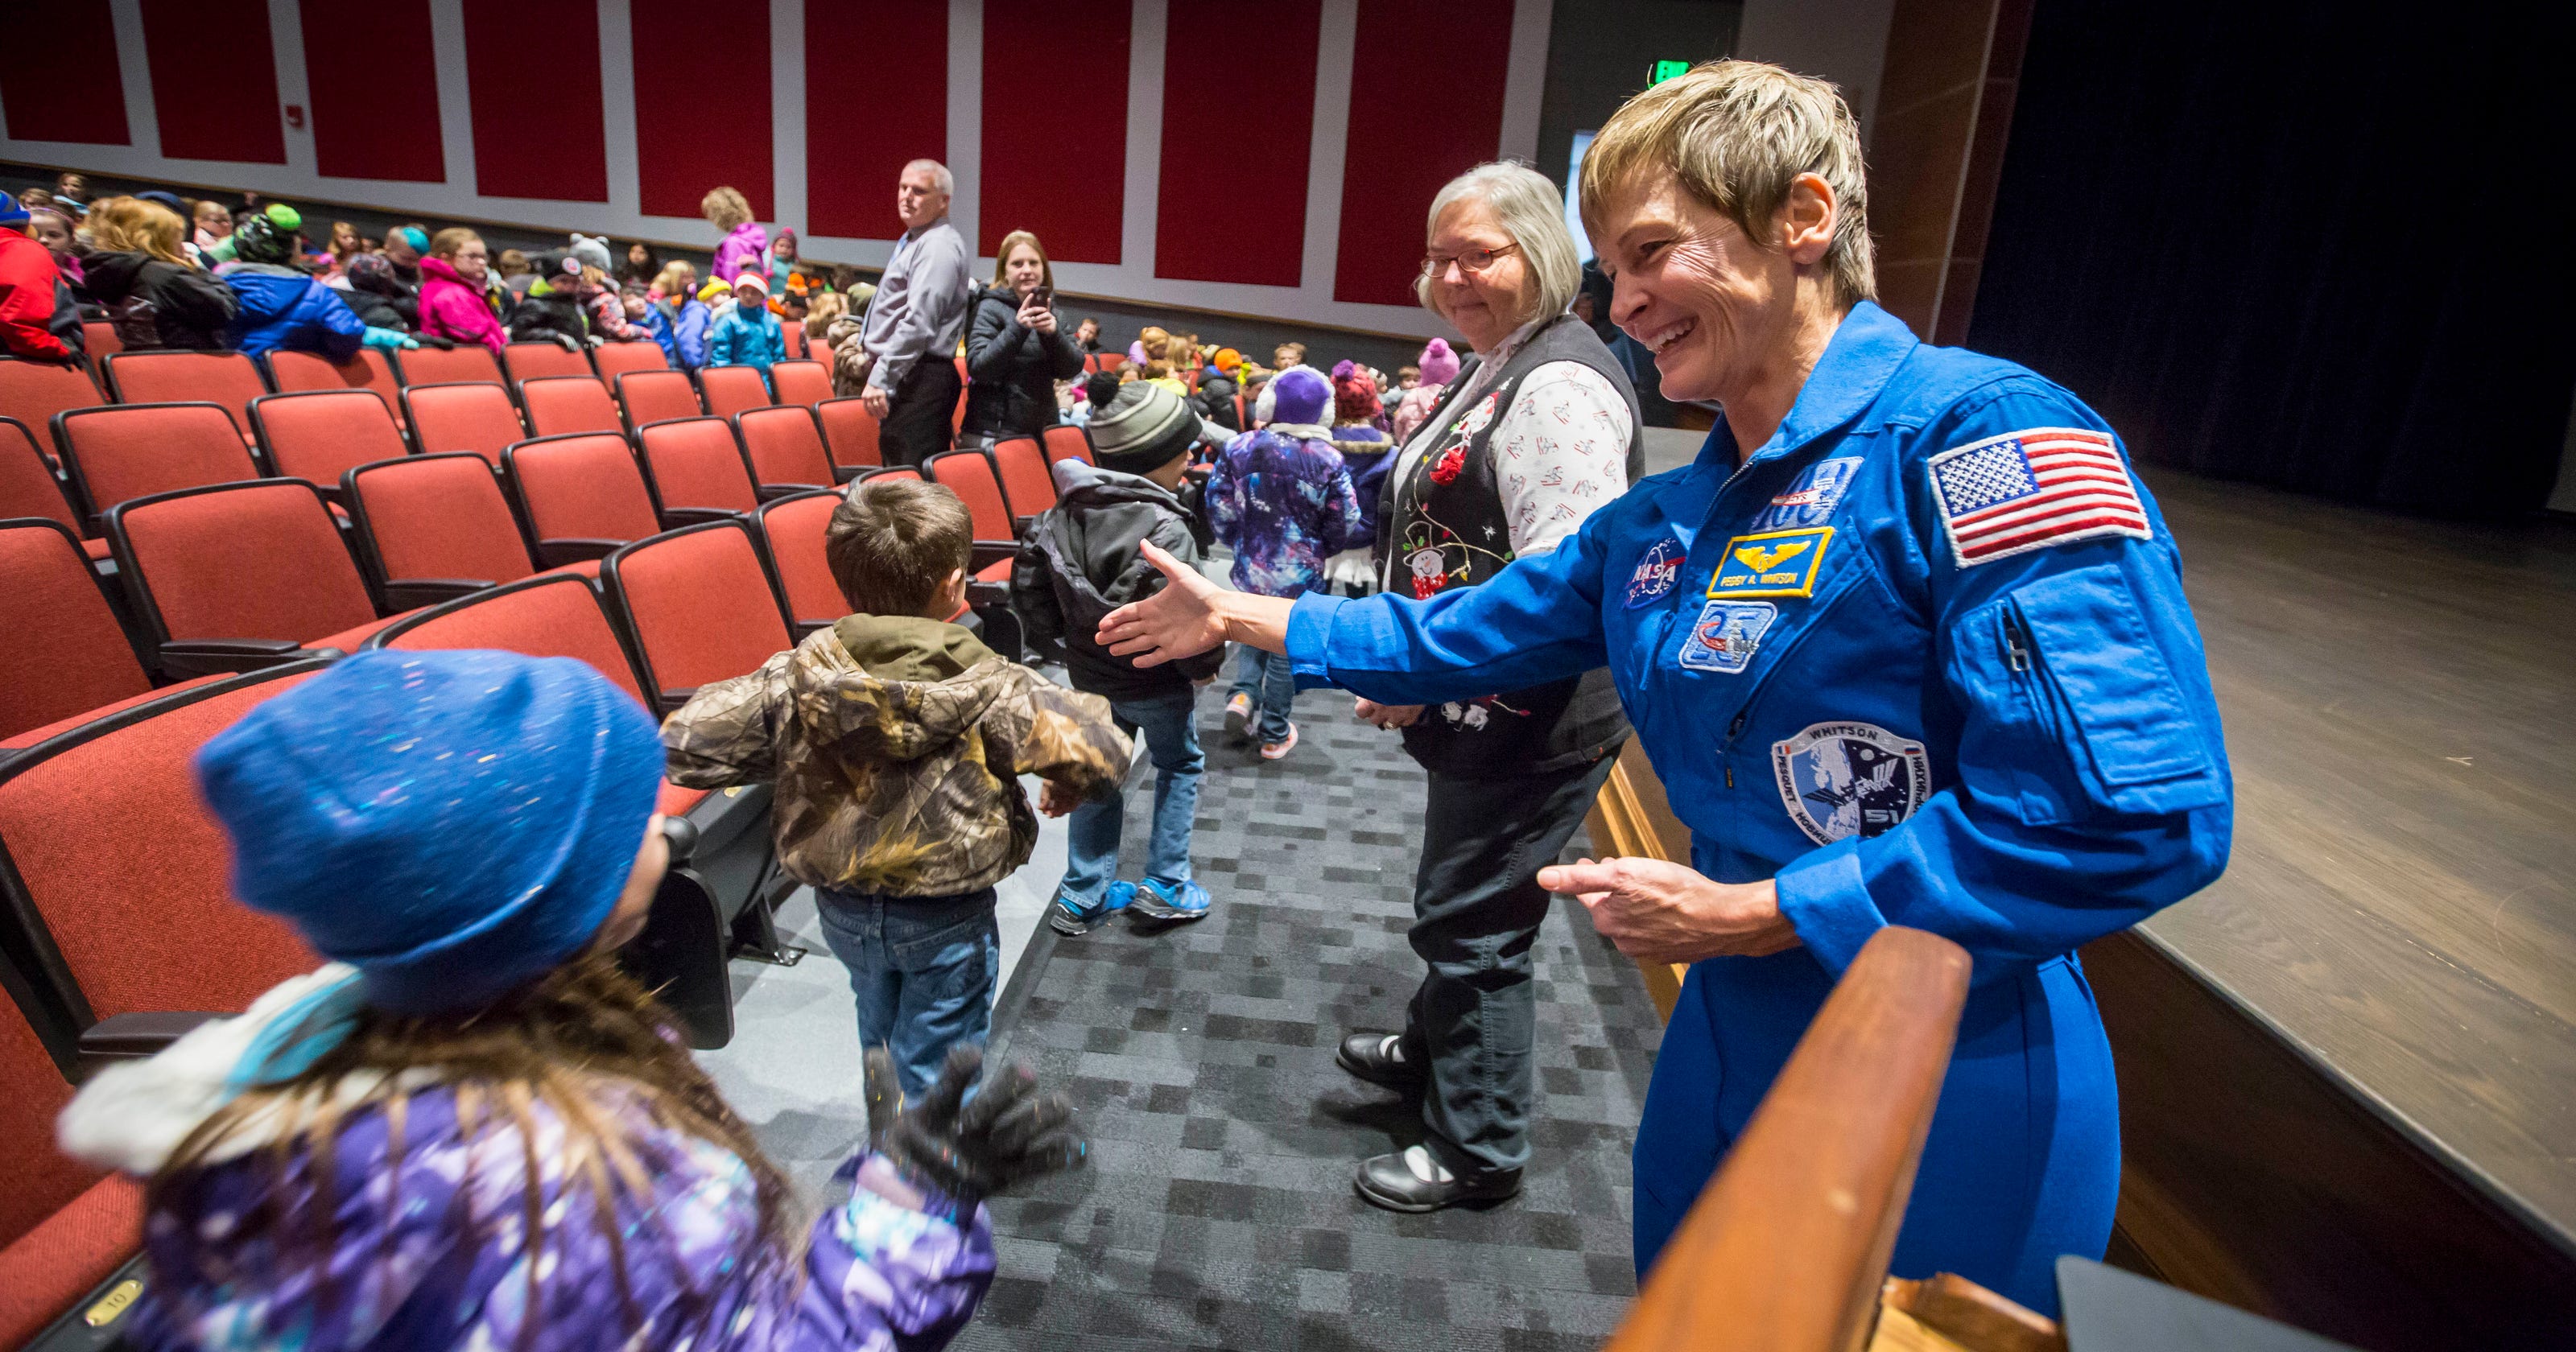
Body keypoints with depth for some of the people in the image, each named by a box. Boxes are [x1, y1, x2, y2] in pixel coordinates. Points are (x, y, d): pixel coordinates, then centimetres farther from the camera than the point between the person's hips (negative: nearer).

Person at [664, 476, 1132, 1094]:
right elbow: (1104, 751, -24)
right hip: (946, 920, -4)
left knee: (881, 1034, 31)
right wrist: (1072, 784, -1)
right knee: (932, 1072, 15)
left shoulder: (795, 679, -17)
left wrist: (786, 762, 2)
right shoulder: (989, 691, -25)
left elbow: (685, 744, -13)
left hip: (842, 910, 5)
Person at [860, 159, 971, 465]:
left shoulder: (939, 247, -14)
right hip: (902, 377, 11)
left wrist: (881, 378, -25)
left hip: (919, 380, -11)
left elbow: (919, 322, -24)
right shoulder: (912, 240, 20)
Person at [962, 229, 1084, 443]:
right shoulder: (991, 308, -5)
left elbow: (1072, 369, 0)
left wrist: (1053, 333, -18)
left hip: (1042, 429, 5)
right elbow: (977, 368, -15)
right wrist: (1017, 329, -25)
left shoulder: (1049, 310, 9)